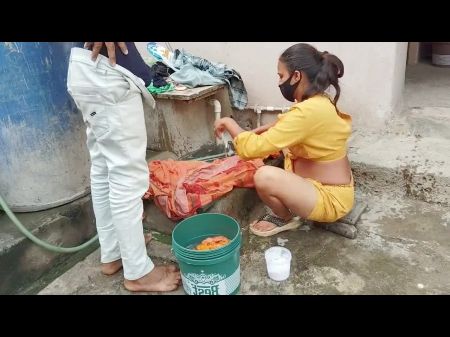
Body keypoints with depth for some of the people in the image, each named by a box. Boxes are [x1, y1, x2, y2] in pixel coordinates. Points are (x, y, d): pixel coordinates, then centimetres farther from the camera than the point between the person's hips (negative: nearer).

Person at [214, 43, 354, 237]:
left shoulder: (309, 111, -29)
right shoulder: (319, 101, 1)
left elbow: (253, 148, -28)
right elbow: (287, 124, 24)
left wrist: (229, 123, -11)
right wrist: (261, 131, 11)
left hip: (330, 199, -9)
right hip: (322, 184, 9)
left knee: (265, 177, -31)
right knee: (273, 143, 18)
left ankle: (285, 219, 3)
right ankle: (284, 205, 18)